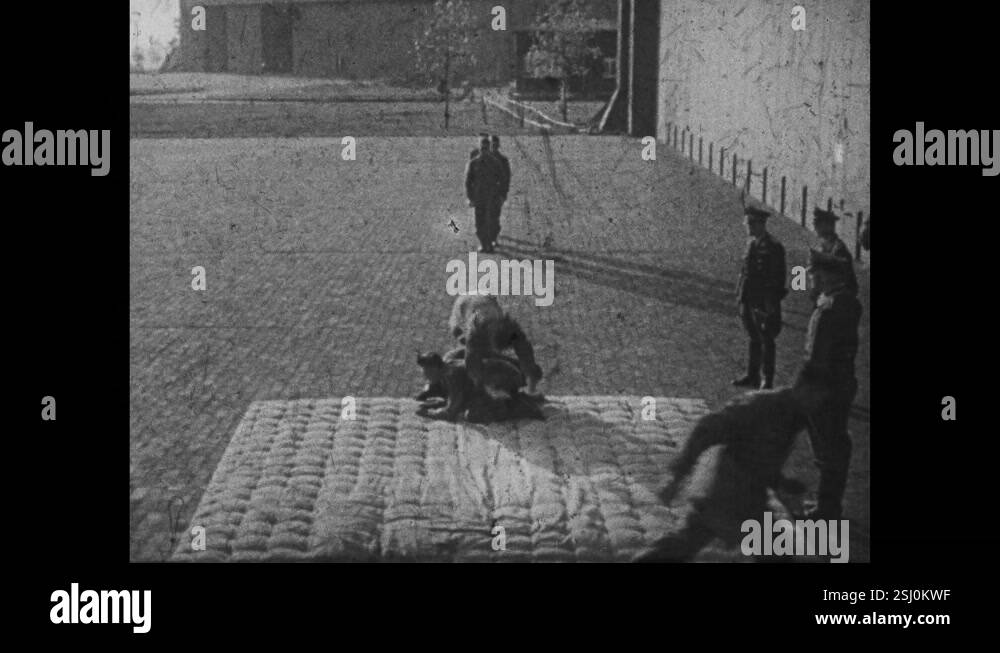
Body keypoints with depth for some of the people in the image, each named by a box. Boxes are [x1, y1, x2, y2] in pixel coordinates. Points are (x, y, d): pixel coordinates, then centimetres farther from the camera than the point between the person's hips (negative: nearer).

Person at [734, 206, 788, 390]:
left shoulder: (773, 247, -16)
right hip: (749, 300, 8)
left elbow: (777, 277, -16)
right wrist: (741, 294, 14)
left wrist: (771, 303, -18)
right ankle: (752, 376, 25)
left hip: (764, 303, -8)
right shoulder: (752, 243, 10)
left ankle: (767, 380, 10)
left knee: (766, 342, 2)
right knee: (753, 339, 16)